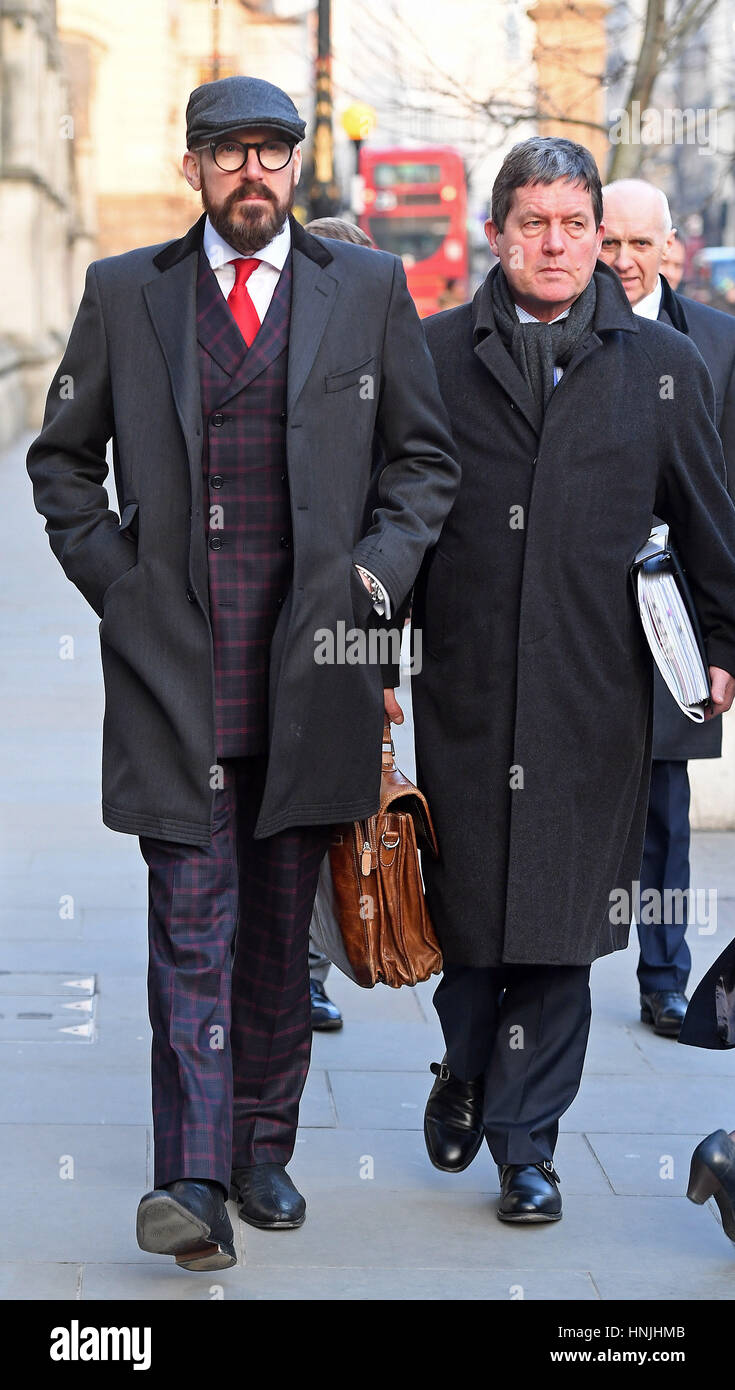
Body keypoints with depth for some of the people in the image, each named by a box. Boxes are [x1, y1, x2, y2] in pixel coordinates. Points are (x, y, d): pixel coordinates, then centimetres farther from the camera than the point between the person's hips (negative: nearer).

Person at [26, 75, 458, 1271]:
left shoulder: (368, 290, 7)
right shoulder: (124, 293, 7)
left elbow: (428, 454, 13)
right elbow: (63, 458, 14)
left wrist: (380, 568, 0)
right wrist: (113, 576, 2)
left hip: (309, 658, 1)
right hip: (172, 658, -1)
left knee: (279, 932, 10)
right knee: (191, 929, -6)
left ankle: (262, 1151, 22)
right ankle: (193, 1180, -8)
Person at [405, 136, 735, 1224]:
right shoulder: (433, 353, 5)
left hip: (593, 695, 0)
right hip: (464, 683, 0)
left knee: (559, 920, 2)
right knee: (463, 900, 7)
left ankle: (525, 1138, 14)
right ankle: (468, 1068, 35)